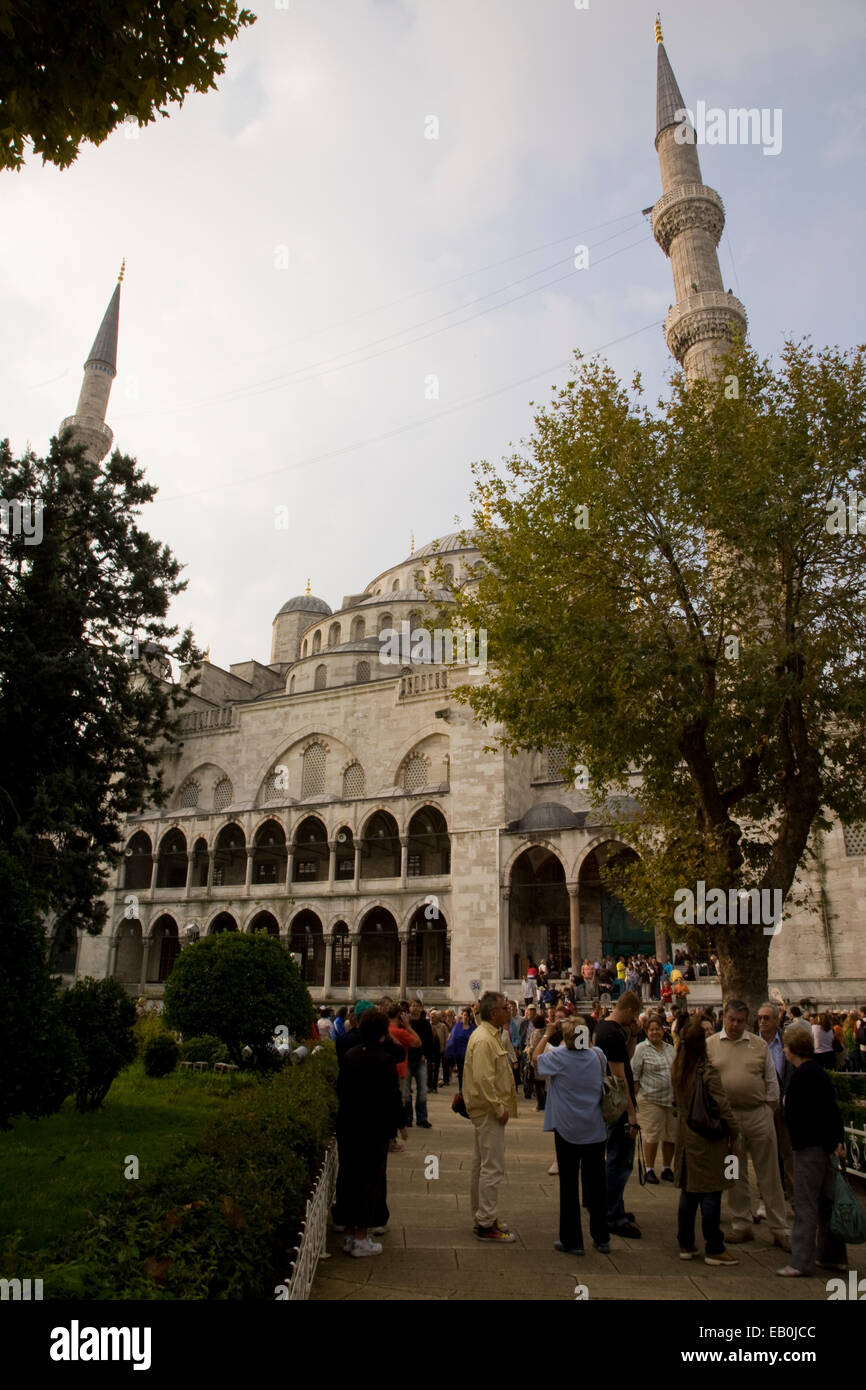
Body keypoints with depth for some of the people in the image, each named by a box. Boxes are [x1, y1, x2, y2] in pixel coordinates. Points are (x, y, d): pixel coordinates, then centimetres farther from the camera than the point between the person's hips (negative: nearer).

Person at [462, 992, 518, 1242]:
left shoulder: (491, 1036, 13)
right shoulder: (483, 1040, -21)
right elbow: (483, 1079, -26)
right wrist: (499, 1108, -21)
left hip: (487, 1110, 11)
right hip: (489, 1111, -11)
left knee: (482, 1165, 17)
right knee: (493, 1168, -5)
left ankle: (482, 1217, 28)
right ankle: (486, 1224, 3)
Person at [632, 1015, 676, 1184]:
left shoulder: (670, 1048, 12)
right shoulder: (642, 1049, -6)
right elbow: (634, 1075, -7)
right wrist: (635, 1096, -10)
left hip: (672, 1099, 5)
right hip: (651, 1099, -5)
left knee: (672, 1134, 9)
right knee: (652, 1135, -2)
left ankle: (667, 1169, 23)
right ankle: (649, 1169, 12)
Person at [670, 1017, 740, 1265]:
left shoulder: (676, 1069, 1)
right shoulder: (707, 1070, -19)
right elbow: (722, 1105, -16)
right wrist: (734, 1130, -4)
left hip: (685, 1135, 6)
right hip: (708, 1138, -6)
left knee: (688, 1191, 14)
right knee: (710, 1194, 3)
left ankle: (685, 1245, 22)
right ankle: (714, 1249, 10)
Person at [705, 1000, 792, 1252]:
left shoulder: (759, 1045, 4)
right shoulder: (709, 1045, 0)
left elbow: (771, 1081, 9)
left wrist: (769, 1110, 4)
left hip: (759, 1114, 0)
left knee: (769, 1174, 5)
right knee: (735, 1175, 11)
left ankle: (780, 1229, 15)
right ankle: (741, 1225, 23)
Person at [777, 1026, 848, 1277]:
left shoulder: (803, 1075, -19)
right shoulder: (818, 1071, 12)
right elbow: (831, 1111, 14)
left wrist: (832, 1142, -14)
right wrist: (837, 1140, 12)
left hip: (809, 1146, -10)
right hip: (823, 1145, 10)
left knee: (805, 1205, -4)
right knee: (826, 1202, 16)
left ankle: (802, 1262, 0)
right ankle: (833, 1256, 25)